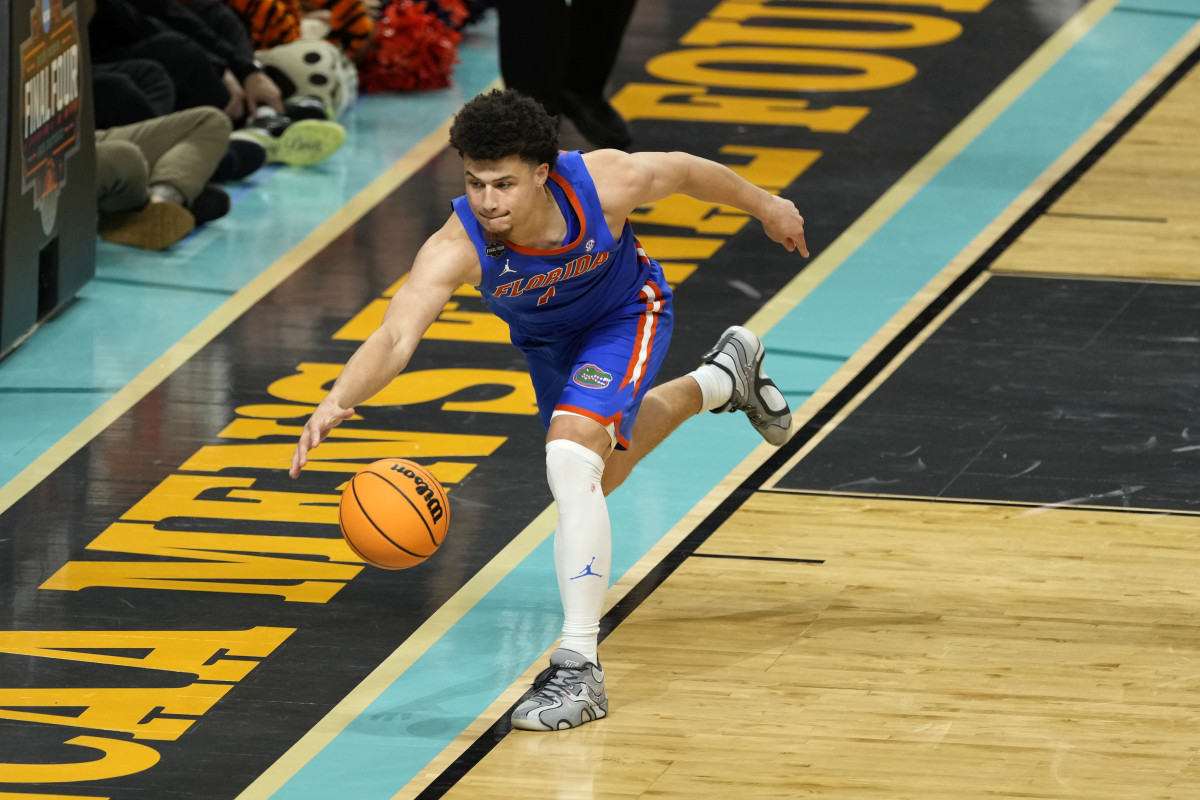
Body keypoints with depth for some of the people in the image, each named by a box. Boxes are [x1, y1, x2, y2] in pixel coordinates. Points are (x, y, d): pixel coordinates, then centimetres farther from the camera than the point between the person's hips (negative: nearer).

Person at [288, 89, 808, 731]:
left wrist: (765, 206, 1)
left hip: (625, 315, -4)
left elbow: (684, 171, -18)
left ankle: (578, 667, -25)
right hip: (545, 339, 4)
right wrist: (337, 402, -71)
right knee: (602, 474, 28)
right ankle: (723, 378, 60)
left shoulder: (605, 183, -40)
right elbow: (394, 340, -50)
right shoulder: (455, 249, -40)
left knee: (570, 456, -29)